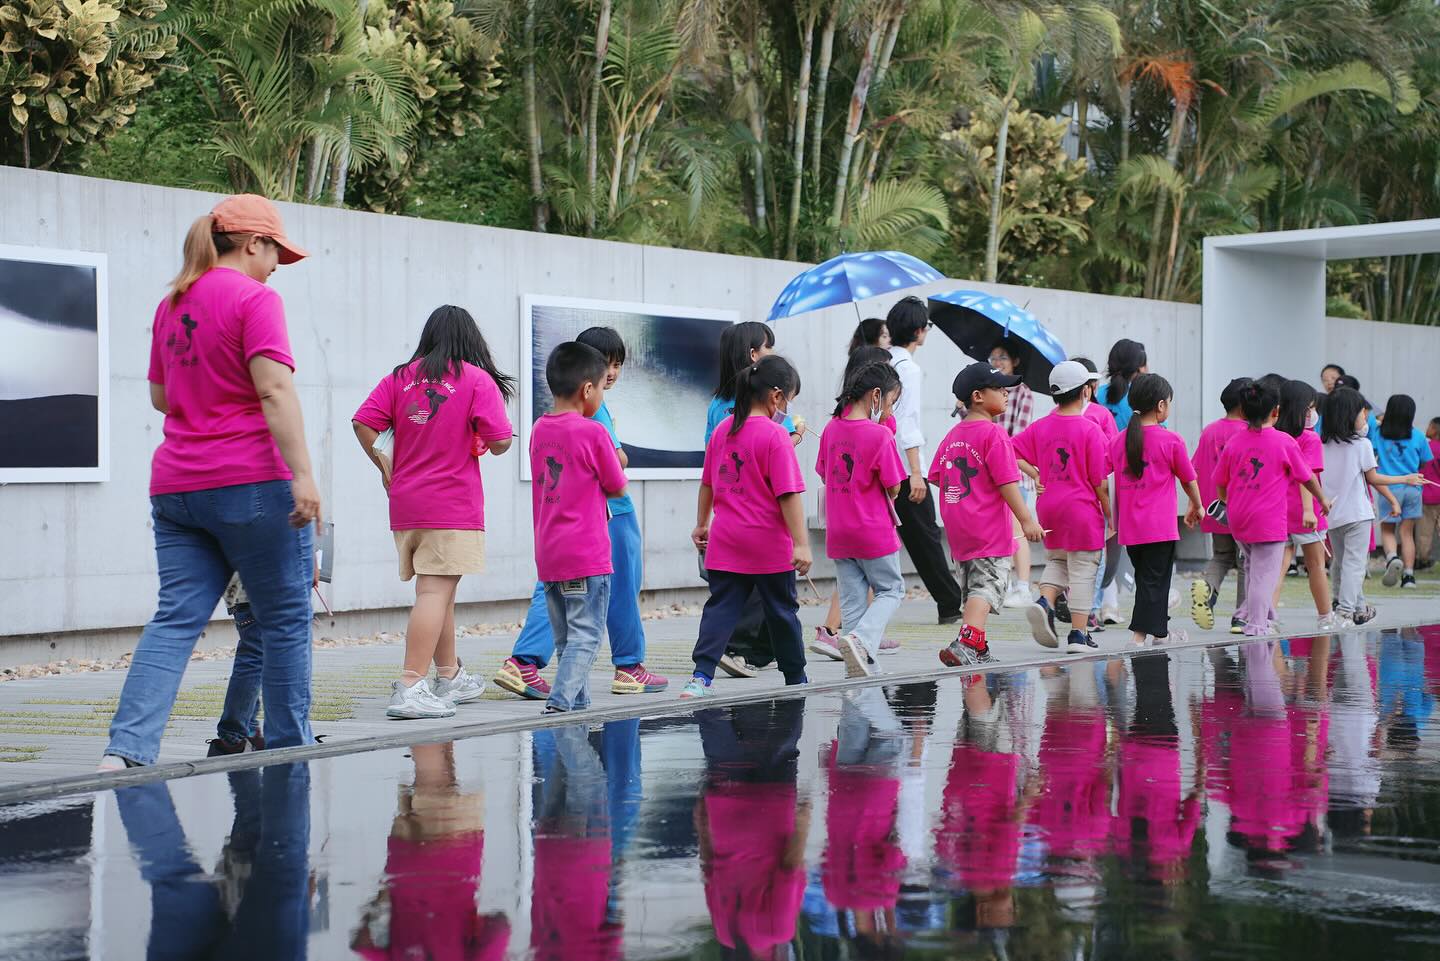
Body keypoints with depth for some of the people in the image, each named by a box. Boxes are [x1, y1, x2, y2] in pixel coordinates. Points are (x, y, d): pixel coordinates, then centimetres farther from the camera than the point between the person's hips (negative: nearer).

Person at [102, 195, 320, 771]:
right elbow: (274, 389, -18)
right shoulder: (254, 298, -7)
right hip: (251, 484, -7)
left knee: (176, 619, 2)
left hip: (175, 486, 7)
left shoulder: (171, 304, 15)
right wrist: (301, 473, -21)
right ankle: (289, 748, 14)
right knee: (285, 621, 6)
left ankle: (127, 746, -12)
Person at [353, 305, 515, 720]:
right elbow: (499, 441, -10)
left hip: (405, 504, 5)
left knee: (438, 591, 18)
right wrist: (491, 444, 13)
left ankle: (449, 678, 33)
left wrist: (382, 464, 13)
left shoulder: (400, 377, 7)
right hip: (452, 506, -5)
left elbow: (362, 424, -2)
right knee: (436, 592, -10)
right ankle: (409, 688, -20)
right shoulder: (477, 380, -4)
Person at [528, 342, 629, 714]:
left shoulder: (539, 429, 9)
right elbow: (618, 488, -4)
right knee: (586, 635, -4)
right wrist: (615, 464, 17)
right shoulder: (594, 432, -11)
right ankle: (559, 703, -15)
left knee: (566, 638, 13)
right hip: (587, 555, -7)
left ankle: (578, 705, 17)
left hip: (547, 554, 7)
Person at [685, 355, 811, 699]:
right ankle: (796, 679, 24)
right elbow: (788, 494, -18)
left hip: (726, 541, 5)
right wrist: (801, 543, -18)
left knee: (720, 607, 5)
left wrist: (701, 524, 25)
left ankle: (701, 676, -9)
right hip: (769, 543, -5)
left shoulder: (722, 430, 5)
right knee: (782, 611, 10)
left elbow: (707, 483, 14)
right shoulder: (775, 435, -14)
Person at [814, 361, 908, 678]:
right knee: (891, 589, 11)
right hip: (874, 531, -5)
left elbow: (823, 474, 12)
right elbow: (893, 488, -10)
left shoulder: (831, 429, 3)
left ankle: (857, 669, 12)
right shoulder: (880, 435, -16)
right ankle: (860, 639, -12)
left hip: (837, 532, 5)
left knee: (851, 600, 12)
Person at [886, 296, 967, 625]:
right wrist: (916, 473, -20)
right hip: (904, 467, -7)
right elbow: (907, 423, -18)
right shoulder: (909, 368, -12)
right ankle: (950, 604, 15)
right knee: (924, 538, 4)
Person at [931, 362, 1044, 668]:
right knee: (987, 588, -8)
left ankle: (978, 651, 20)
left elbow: (936, 476, 15)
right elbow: (1007, 483, -18)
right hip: (989, 529, -8)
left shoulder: (953, 434, 11)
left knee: (972, 591, 16)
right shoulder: (993, 433, -13)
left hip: (957, 528, 8)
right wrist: (1026, 520, -16)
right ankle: (965, 643, -22)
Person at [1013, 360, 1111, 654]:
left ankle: (1044, 602, -4)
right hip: (1082, 509, -5)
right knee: (1083, 569, 3)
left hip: (1048, 508, 5)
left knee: (1057, 561, 23)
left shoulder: (1040, 426, 4)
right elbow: (1100, 481, -10)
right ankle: (1078, 634, 5)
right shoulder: (1090, 430, -11)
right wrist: (1109, 514, -1)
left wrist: (1035, 475, 7)